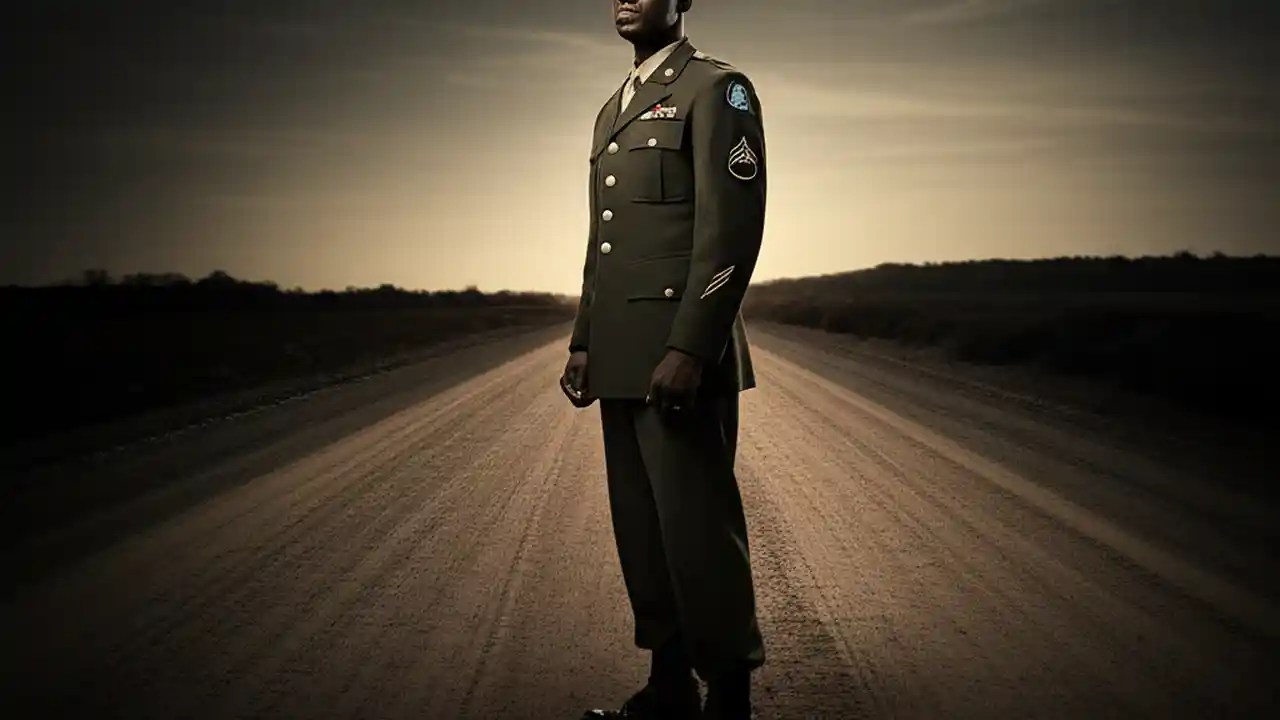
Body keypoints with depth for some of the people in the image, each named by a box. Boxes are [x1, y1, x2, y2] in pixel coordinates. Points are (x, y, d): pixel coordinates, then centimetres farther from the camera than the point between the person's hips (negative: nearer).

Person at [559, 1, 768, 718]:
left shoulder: (717, 88, -3)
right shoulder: (612, 110, 23)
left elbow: (732, 227, -13)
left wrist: (688, 349, -20)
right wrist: (585, 343, 14)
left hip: (682, 355, -8)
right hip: (622, 360, 8)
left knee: (697, 527, -6)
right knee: (640, 529, 9)